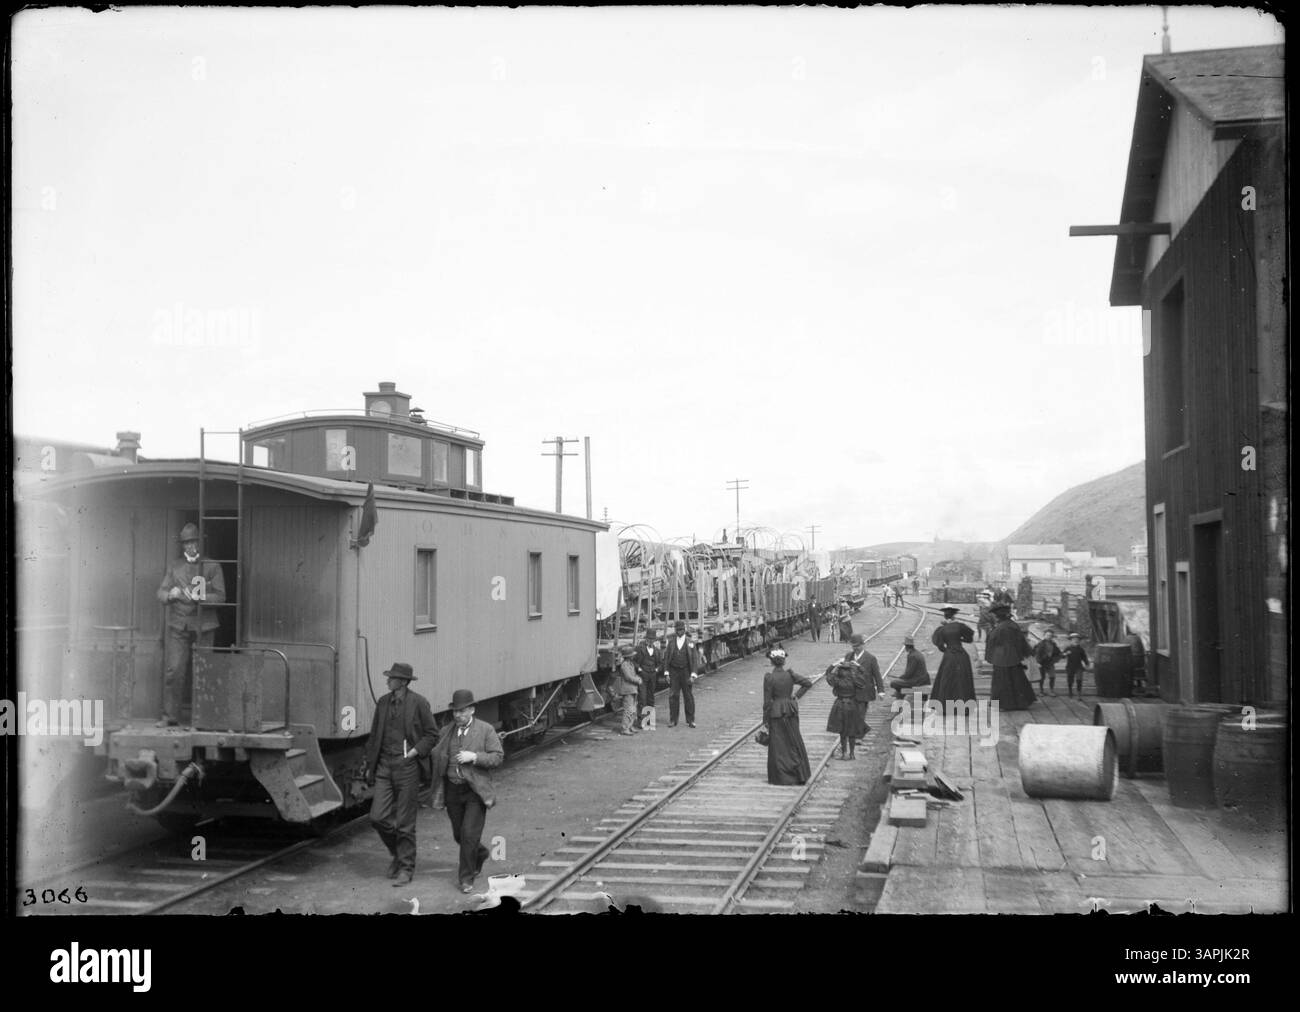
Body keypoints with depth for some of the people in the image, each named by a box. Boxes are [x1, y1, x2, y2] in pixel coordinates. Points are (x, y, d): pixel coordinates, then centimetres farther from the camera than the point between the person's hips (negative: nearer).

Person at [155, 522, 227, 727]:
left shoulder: (212, 567, 7)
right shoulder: (174, 567, 14)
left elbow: (220, 596, -1)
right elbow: (160, 593, 9)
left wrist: (199, 597, -18)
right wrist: (171, 594, -14)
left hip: (203, 627, -1)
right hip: (177, 626, 1)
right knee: (173, 671, -7)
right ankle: (170, 716, -3)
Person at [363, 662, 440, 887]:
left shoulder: (418, 703, -7)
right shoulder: (383, 702, 7)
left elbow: (432, 735, -2)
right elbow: (374, 736, 15)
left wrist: (414, 752, -14)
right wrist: (369, 765, 14)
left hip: (407, 767, -5)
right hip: (384, 765, 5)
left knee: (405, 822, 1)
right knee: (378, 817, 0)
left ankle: (406, 867, 15)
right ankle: (397, 853, 26)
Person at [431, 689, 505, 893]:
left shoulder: (486, 730, -4)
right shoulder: (447, 732, 8)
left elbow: (498, 757, -7)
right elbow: (438, 759, 15)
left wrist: (474, 756, -21)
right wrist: (438, 791, 8)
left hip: (475, 791, -4)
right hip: (452, 790, 5)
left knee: (469, 834, -11)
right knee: (459, 835, 13)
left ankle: (467, 877, 3)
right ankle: (480, 854, 43)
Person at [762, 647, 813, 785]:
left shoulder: (769, 677, -14)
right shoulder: (790, 674, -4)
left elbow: (767, 701, -11)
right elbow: (808, 683, -3)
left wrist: (765, 719, -3)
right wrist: (796, 695, 3)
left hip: (776, 712, -3)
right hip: (791, 710, 4)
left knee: (778, 744, 6)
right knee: (794, 741, 14)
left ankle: (780, 776, 8)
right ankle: (799, 774, 20)